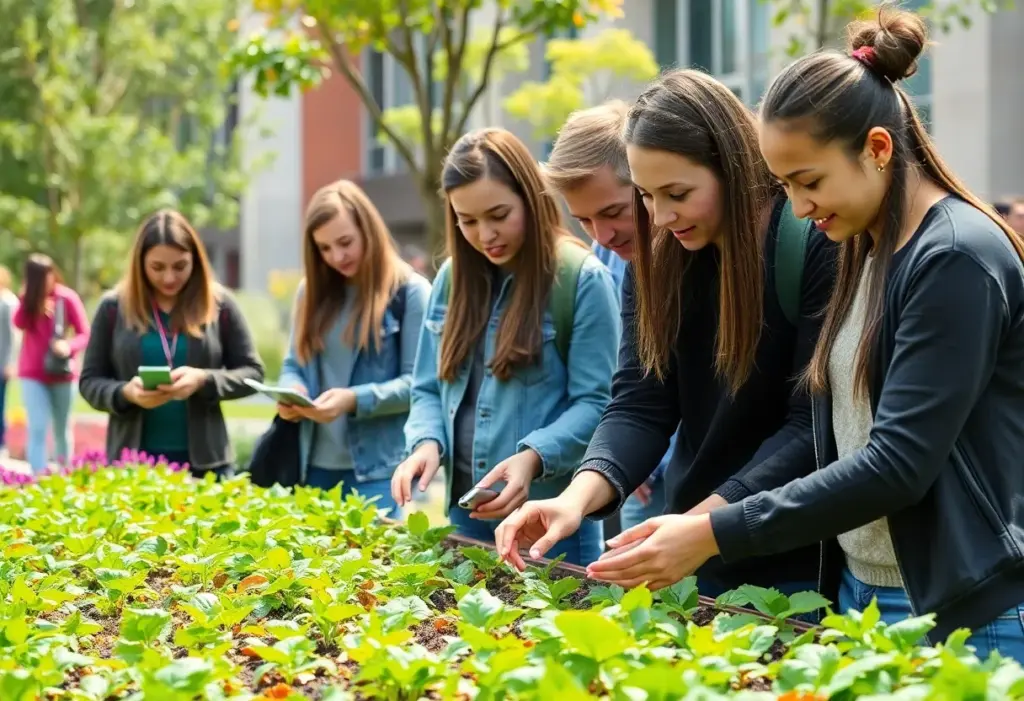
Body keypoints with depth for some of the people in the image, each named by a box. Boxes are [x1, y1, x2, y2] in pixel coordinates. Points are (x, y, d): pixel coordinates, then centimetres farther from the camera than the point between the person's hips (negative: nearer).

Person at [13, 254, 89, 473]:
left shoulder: (67, 297, -8)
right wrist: (29, 301, -27)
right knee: (37, 428, -10)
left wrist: (69, 346, -28)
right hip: (33, 373, 1)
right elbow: (18, 323, -18)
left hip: (62, 373, -1)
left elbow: (85, 333, -10)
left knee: (62, 429, 11)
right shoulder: (28, 299, 1)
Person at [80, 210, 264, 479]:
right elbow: (90, 381, 6)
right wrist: (125, 393, -16)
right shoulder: (114, 306, 2)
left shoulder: (219, 303, 2)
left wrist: (203, 380, -15)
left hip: (205, 460, 0)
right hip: (132, 461, 0)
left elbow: (252, 372, 4)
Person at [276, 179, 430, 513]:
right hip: (315, 463, 5)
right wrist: (291, 392, -7)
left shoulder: (409, 291, -5)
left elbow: (418, 382, -9)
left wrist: (354, 400, -22)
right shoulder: (312, 290, 12)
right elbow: (293, 364, 17)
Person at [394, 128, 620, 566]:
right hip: (465, 512, 5)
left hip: (550, 515, -5)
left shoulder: (583, 278, -10)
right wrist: (427, 441, -8)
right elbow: (428, 389, 12)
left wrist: (534, 457, -27)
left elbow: (596, 403, -12)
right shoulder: (453, 278, 8)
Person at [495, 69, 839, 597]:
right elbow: (639, 405, -5)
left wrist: (702, 525, -28)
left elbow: (813, 426, -19)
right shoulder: (658, 260, 1)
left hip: (800, 568, -5)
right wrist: (580, 495, -23)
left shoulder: (815, 245, -16)